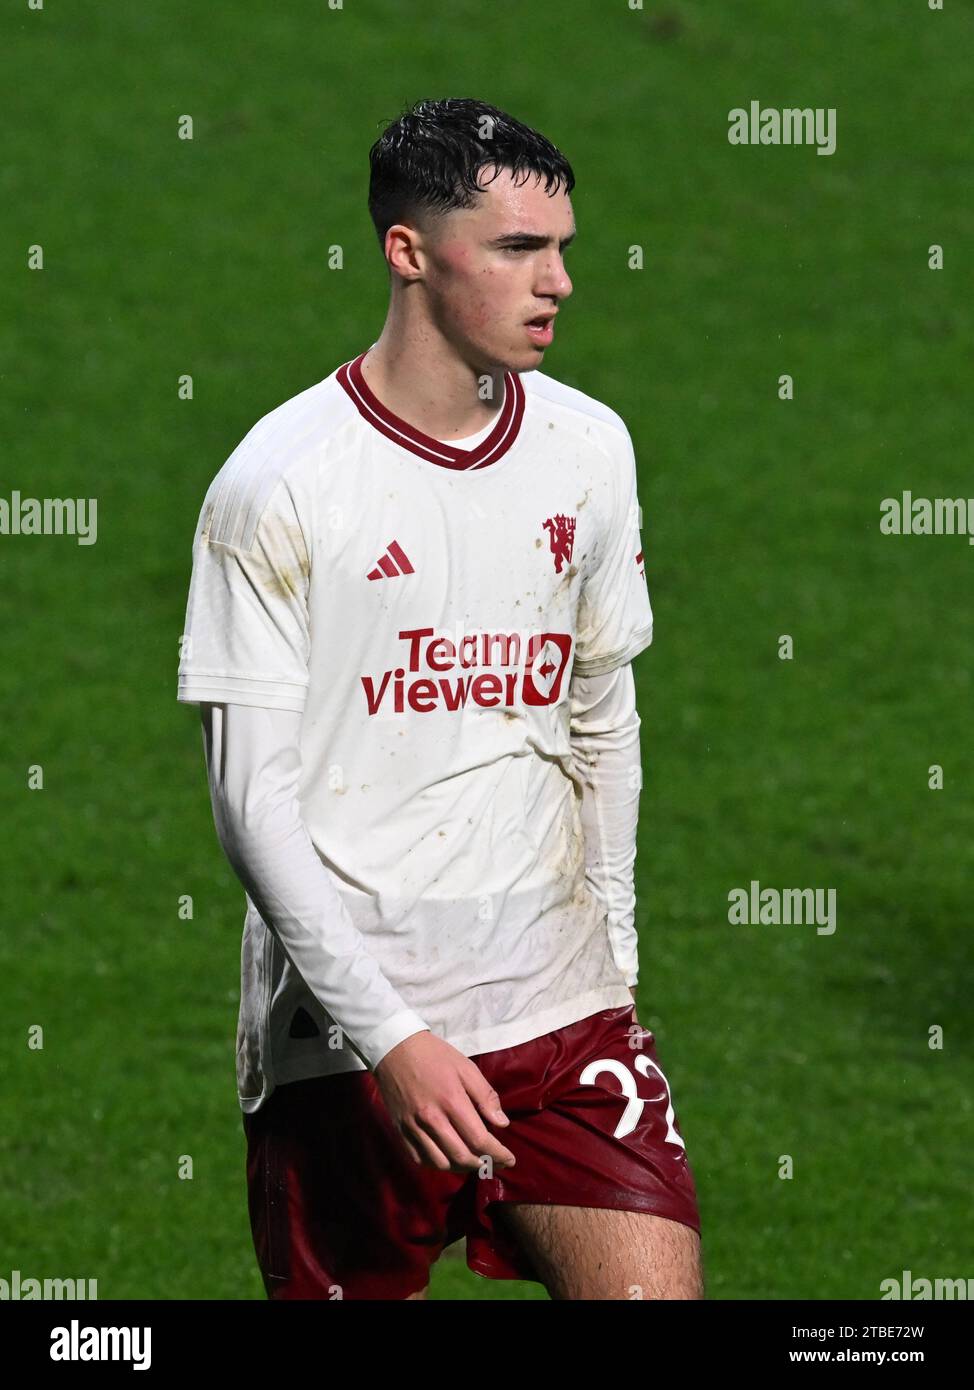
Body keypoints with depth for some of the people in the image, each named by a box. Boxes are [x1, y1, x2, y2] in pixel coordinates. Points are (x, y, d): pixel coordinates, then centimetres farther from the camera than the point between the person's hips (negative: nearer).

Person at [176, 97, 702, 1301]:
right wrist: (388, 1035, -18)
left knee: (655, 1288, -12)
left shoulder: (590, 450, 7)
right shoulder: (278, 482, -10)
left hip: (564, 1018, 4)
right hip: (341, 1037, -4)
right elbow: (252, 796, -12)